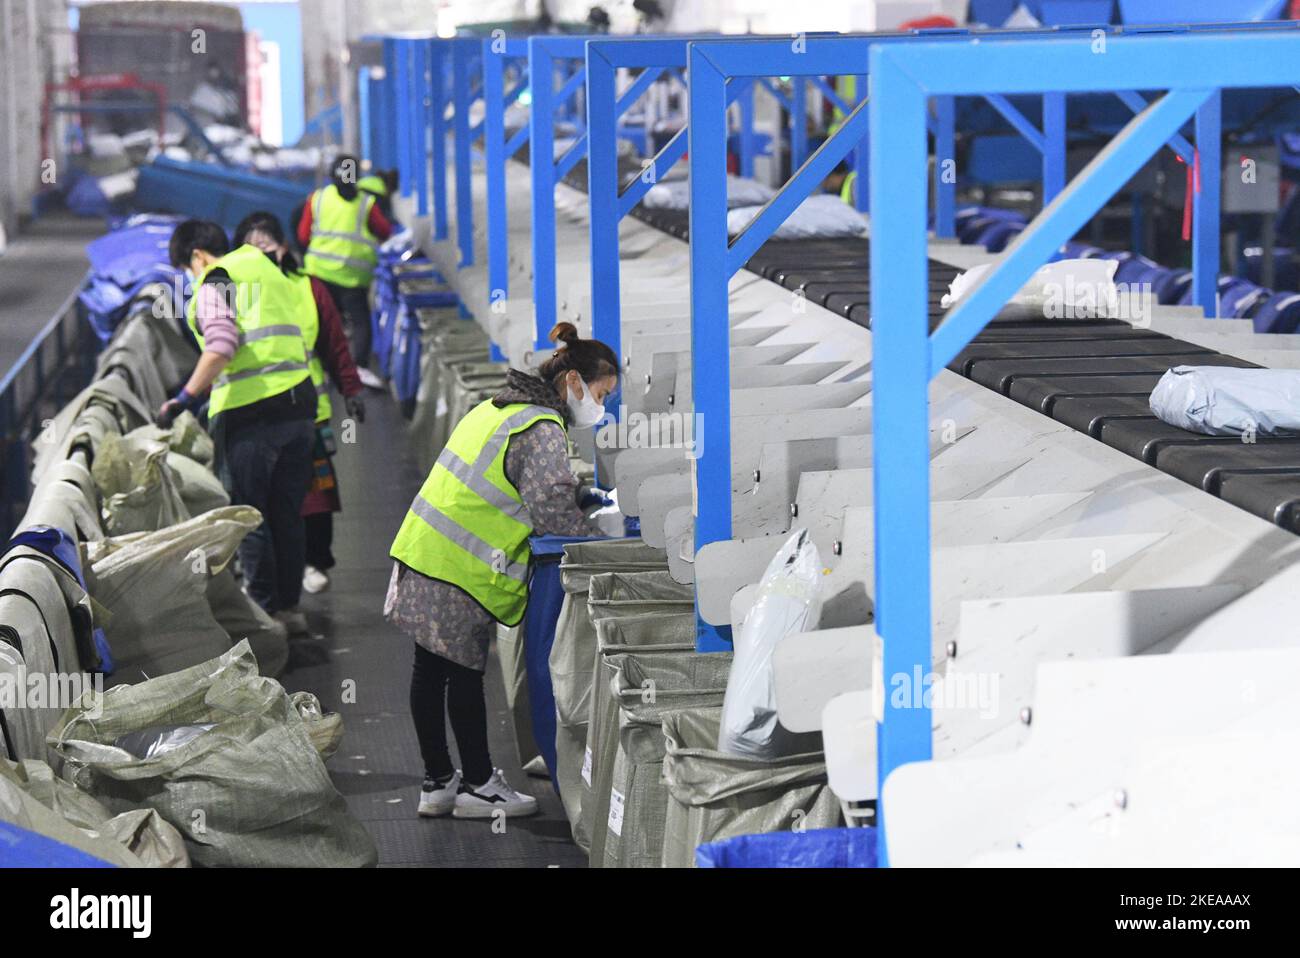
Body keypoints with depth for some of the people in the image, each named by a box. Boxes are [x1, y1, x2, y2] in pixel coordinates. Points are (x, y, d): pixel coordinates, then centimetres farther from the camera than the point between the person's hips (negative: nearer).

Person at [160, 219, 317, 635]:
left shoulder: (214, 283, -3)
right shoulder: (272, 274, 21)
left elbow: (221, 345, -20)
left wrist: (186, 397, -20)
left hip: (250, 412, -7)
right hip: (298, 404, 7)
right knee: (287, 513, 15)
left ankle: (266, 611, 4)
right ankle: (289, 605, 19)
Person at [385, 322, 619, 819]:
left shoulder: (498, 407, 17)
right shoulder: (542, 429, -14)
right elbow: (553, 509, -21)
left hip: (422, 552, 10)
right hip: (458, 572, -10)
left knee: (431, 670, 14)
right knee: (465, 673, 1)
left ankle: (438, 782, 24)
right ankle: (478, 785, 12)